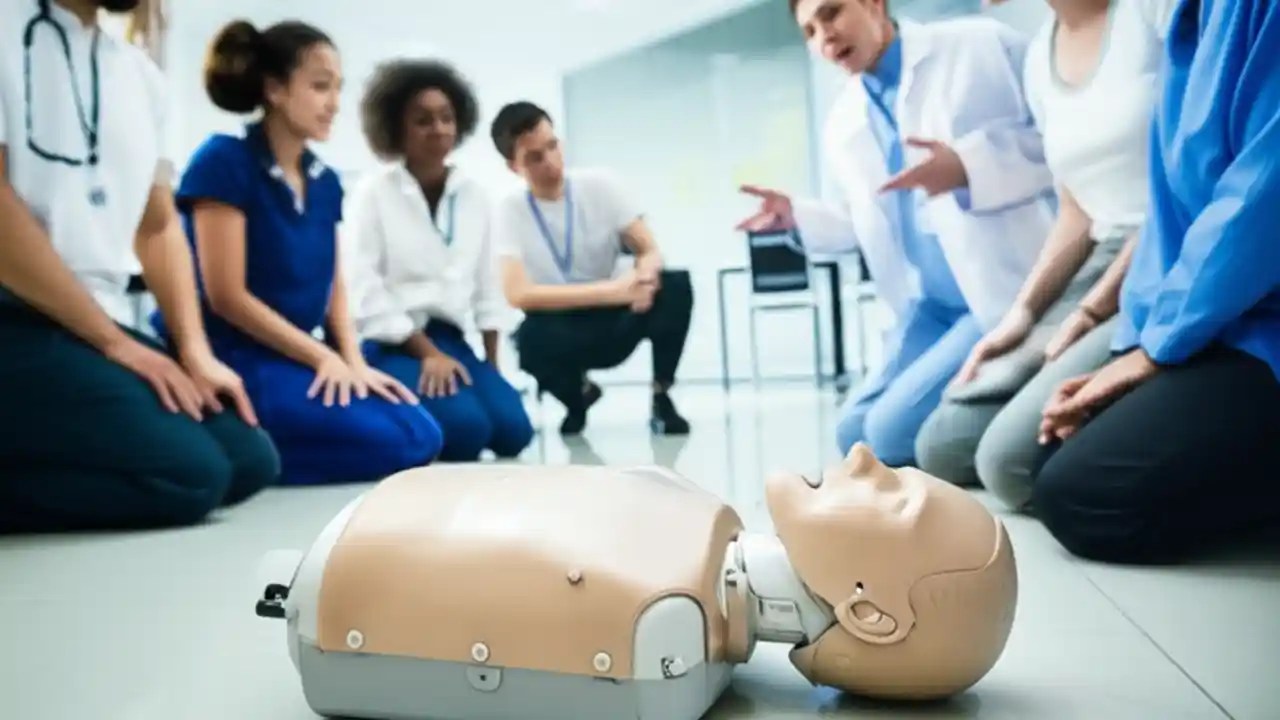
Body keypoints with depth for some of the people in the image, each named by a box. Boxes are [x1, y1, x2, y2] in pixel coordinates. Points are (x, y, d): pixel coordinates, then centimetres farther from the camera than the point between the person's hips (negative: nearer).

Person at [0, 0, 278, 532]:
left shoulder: (141, 76, 15)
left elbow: (158, 228, 16)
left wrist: (196, 352, 2)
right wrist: (113, 342, -14)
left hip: (104, 325, 8)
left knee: (249, 460, -4)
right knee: (190, 473, -22)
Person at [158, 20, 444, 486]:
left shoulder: (325, 181, 11)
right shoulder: (224, 162, -10)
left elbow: (334, 288, 12)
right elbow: (226, 297, -14)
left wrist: (352, 361, -6)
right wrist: (324, 357, -12)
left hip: (301, 359, 8)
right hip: (238, 360, -8)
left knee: (422, 435, -6)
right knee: (403, 443, -21)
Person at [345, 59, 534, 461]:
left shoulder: (473, 194, 8)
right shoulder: (374, 192, -5)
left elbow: (487, 284, 9)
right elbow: (365, 290, -11)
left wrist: (493, 364, 6)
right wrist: (426, 352, -15)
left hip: (451, 338, 5)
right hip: (394, 344, -5)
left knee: (512, 431, -15)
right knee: (467, 428, -26)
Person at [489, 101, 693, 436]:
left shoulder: (600, 185, -7)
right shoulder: (508, 211, -14)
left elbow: (650, 251, -7)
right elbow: (519, 294, -27)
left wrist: (644, 276, -34)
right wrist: (611, 290, -34)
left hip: (614, 322, 1)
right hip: (561, 330, -1)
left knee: (676, 283, -27)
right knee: (532, 337, -37)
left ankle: (661, 398, -8)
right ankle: (578, 395, -1)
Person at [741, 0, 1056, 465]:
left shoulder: (983, 46, -3)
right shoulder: (843, 125, 14)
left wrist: (969, 167, -23)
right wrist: (795, 217, 4)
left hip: (1014, 285, -7)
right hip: (932, 305, 7)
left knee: (897, 426, -17)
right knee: (858, 429, 3)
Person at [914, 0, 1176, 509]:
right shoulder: (1040, 58, 13)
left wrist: (1098, 306, -15)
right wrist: (1023, 310, 2)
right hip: (1102, 265, 7)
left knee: (1011, 457, -22)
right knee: (942, 447, -1)